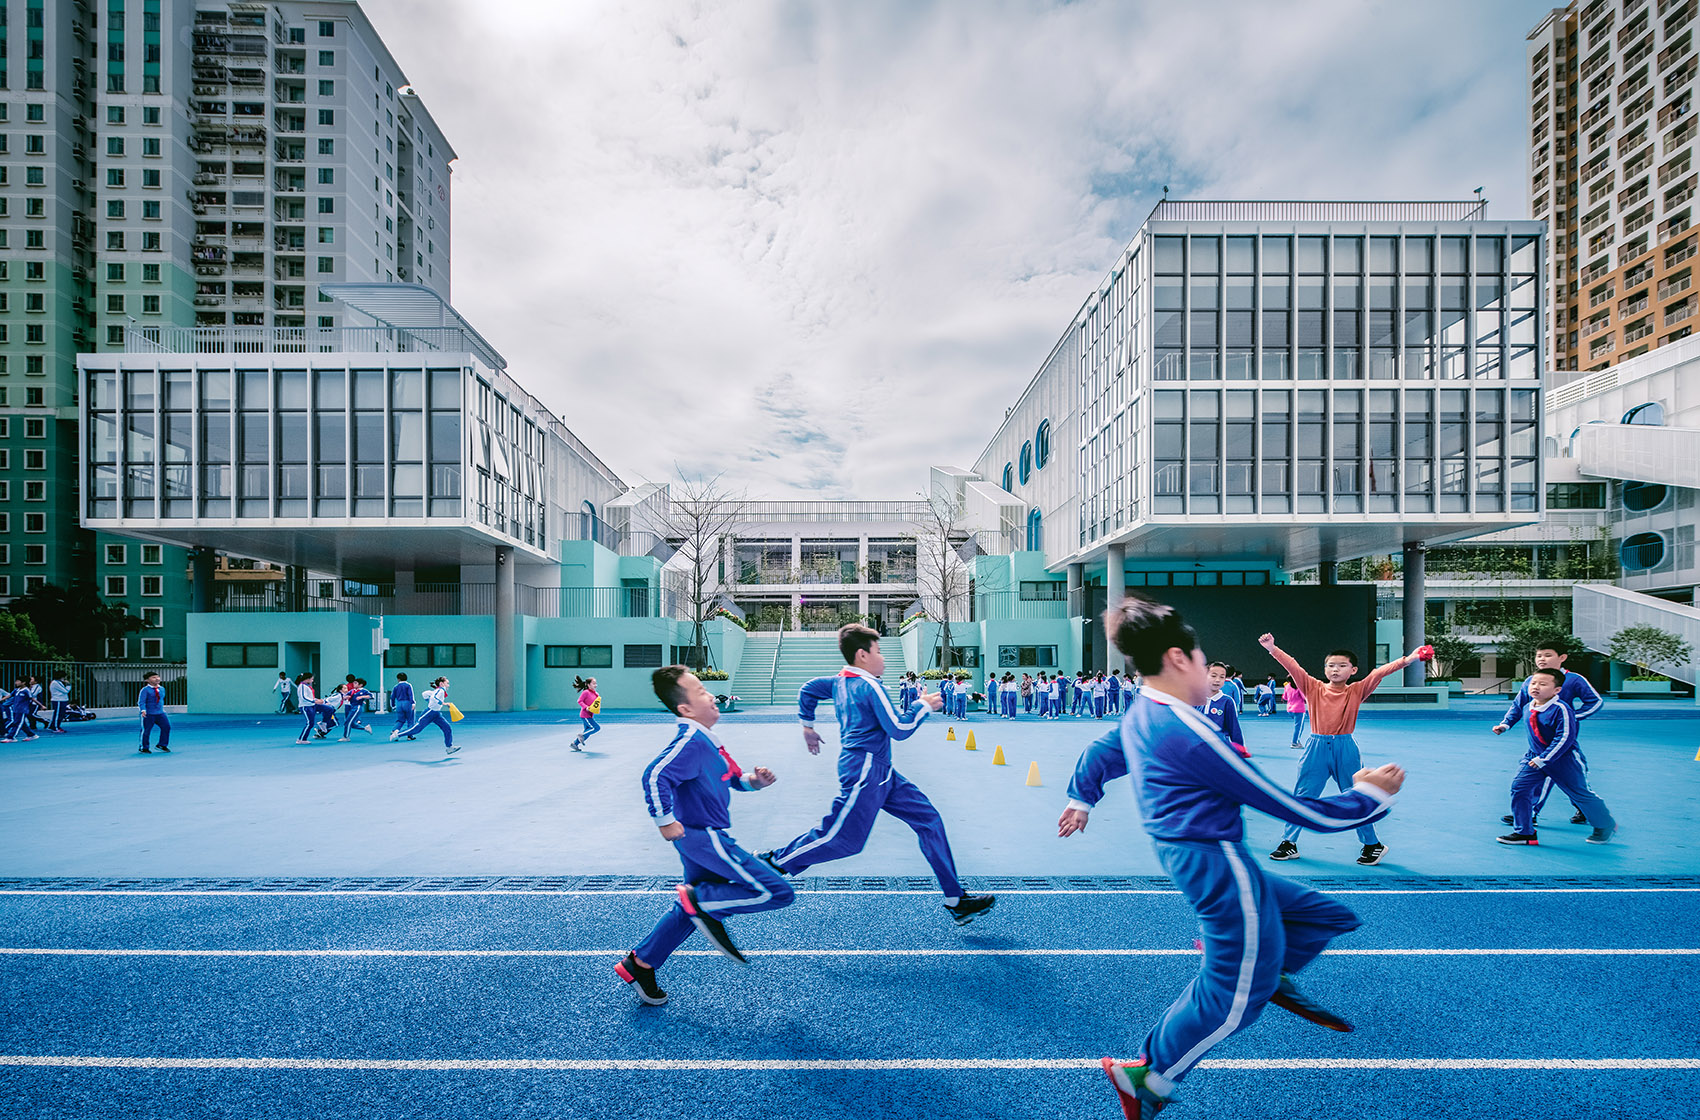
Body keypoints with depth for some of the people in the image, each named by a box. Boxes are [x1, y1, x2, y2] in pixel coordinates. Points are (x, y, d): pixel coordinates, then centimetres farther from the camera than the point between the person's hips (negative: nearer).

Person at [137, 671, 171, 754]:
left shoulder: (162, 689, 11)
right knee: (146, 730, 1)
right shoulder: (145, 690, -10)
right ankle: (143, 748, 17)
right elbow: (141, 702, -13)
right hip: (149, 714, -5)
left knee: (166, 726, -3)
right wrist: (143, 710, -26)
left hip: (160, 713, 6)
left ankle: (162, 745, 10)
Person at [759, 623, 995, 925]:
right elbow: (899, 729, -18)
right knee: (843, 840, -5)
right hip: (865, 771, -10)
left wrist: (807, 725, 33)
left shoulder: (840, 681, 11)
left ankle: (956, 901, 9)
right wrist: (923, 705, -3)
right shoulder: (869, 686, -16)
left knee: (929, 820, 6)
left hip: (880, 773, 10)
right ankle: (772, 862, 14)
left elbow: (807, 689, 24)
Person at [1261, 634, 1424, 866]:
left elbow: (1380, 673, -11)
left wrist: (1408, 659, -19)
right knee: (1301, 797, 5)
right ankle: (1289, 843, 16)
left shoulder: (1356, 691, 0)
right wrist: (1272, 649, -19)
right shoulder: (1314, 688, 0)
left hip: (1345, 750, -1)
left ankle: (1372, 845, 31)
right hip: (1317, 749, 1)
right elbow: (1293, 666, -9)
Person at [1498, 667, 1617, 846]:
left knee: (1580, 794, 10)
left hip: (1562, 759, -6)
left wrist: (1544, 759, -23)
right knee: (1519, 787, -6)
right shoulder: (1528, 708, -1)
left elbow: (1565, 738, -24)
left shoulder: (1561, 709, -23)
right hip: (1534, 757, 6)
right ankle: (1523, 832, 2)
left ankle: (1606, 826, 40)